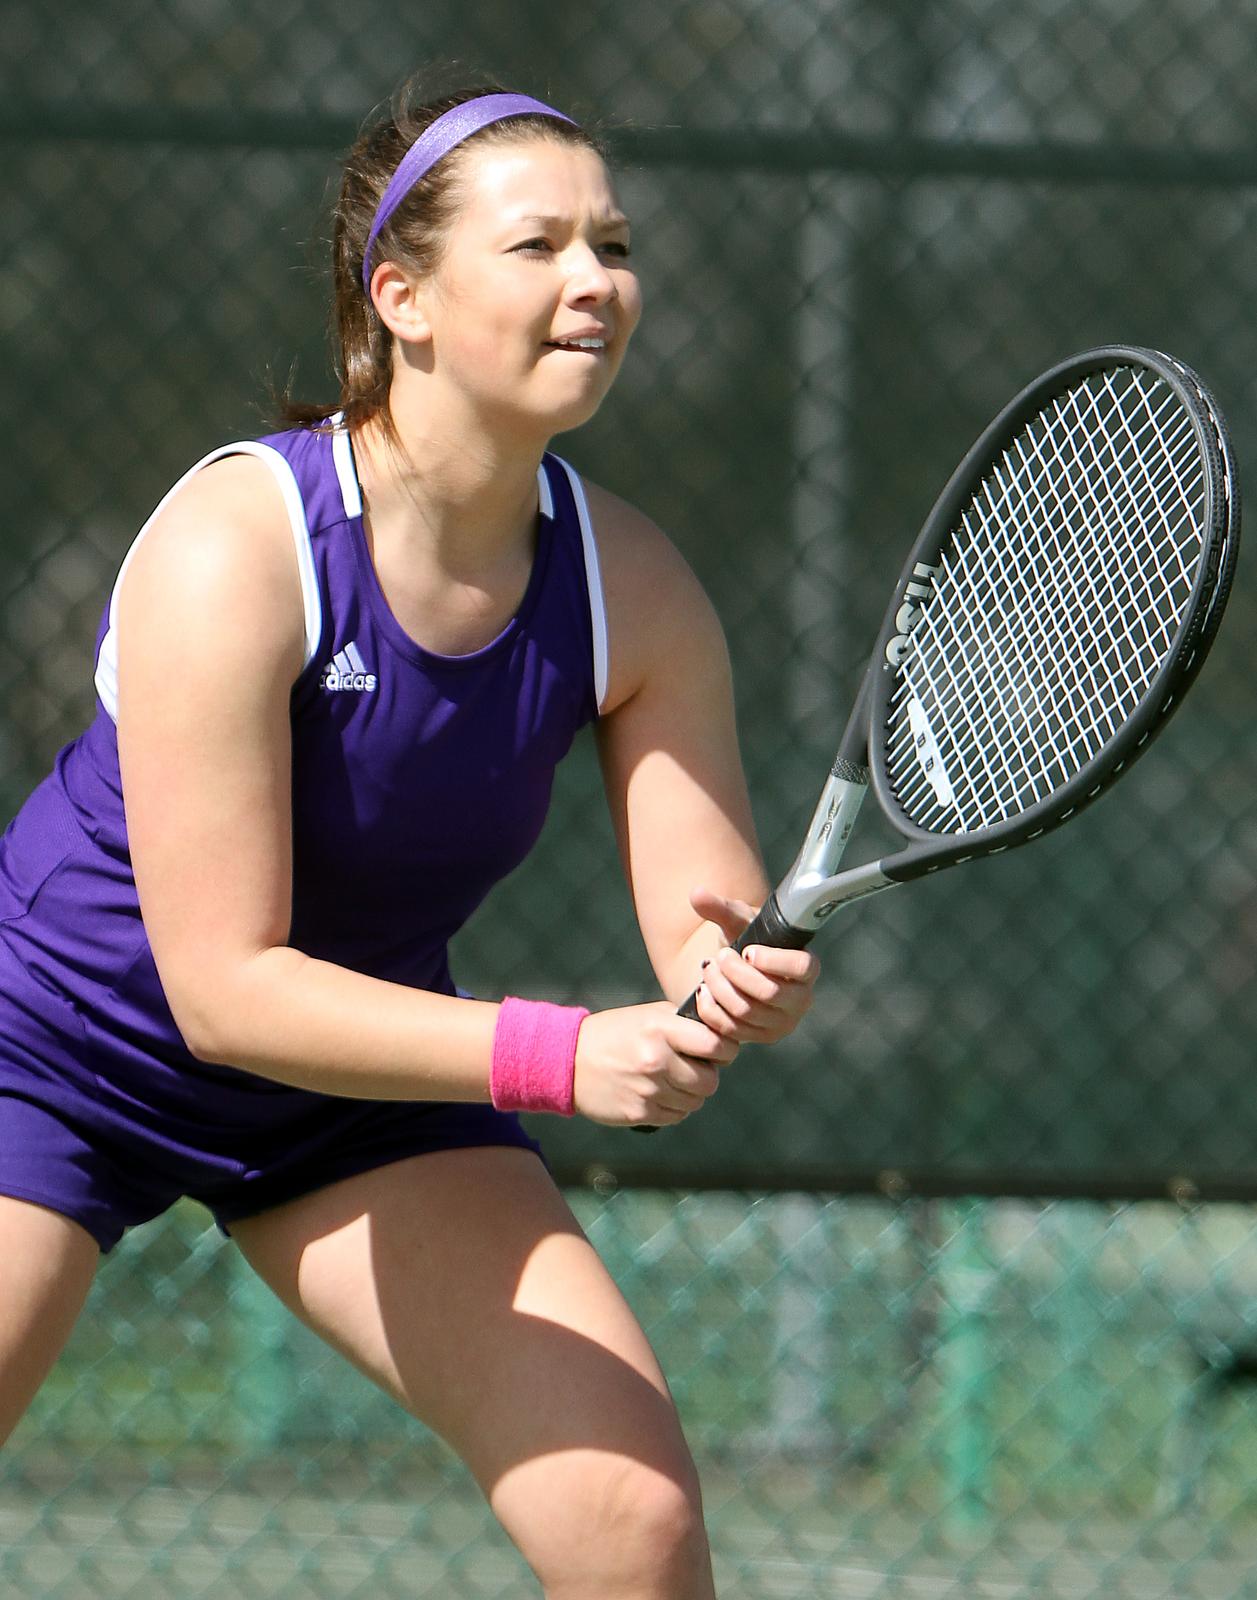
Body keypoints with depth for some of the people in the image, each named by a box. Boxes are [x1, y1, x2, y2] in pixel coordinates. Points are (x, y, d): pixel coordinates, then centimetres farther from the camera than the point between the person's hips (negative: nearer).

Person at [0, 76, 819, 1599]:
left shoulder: (631, 587, -14)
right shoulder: (233, 548, -29)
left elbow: (710, 921, -12)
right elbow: (225, 986, -30)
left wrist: (743, 982, -38)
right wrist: (560, 1055, -40)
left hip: (372, 1066, 5)